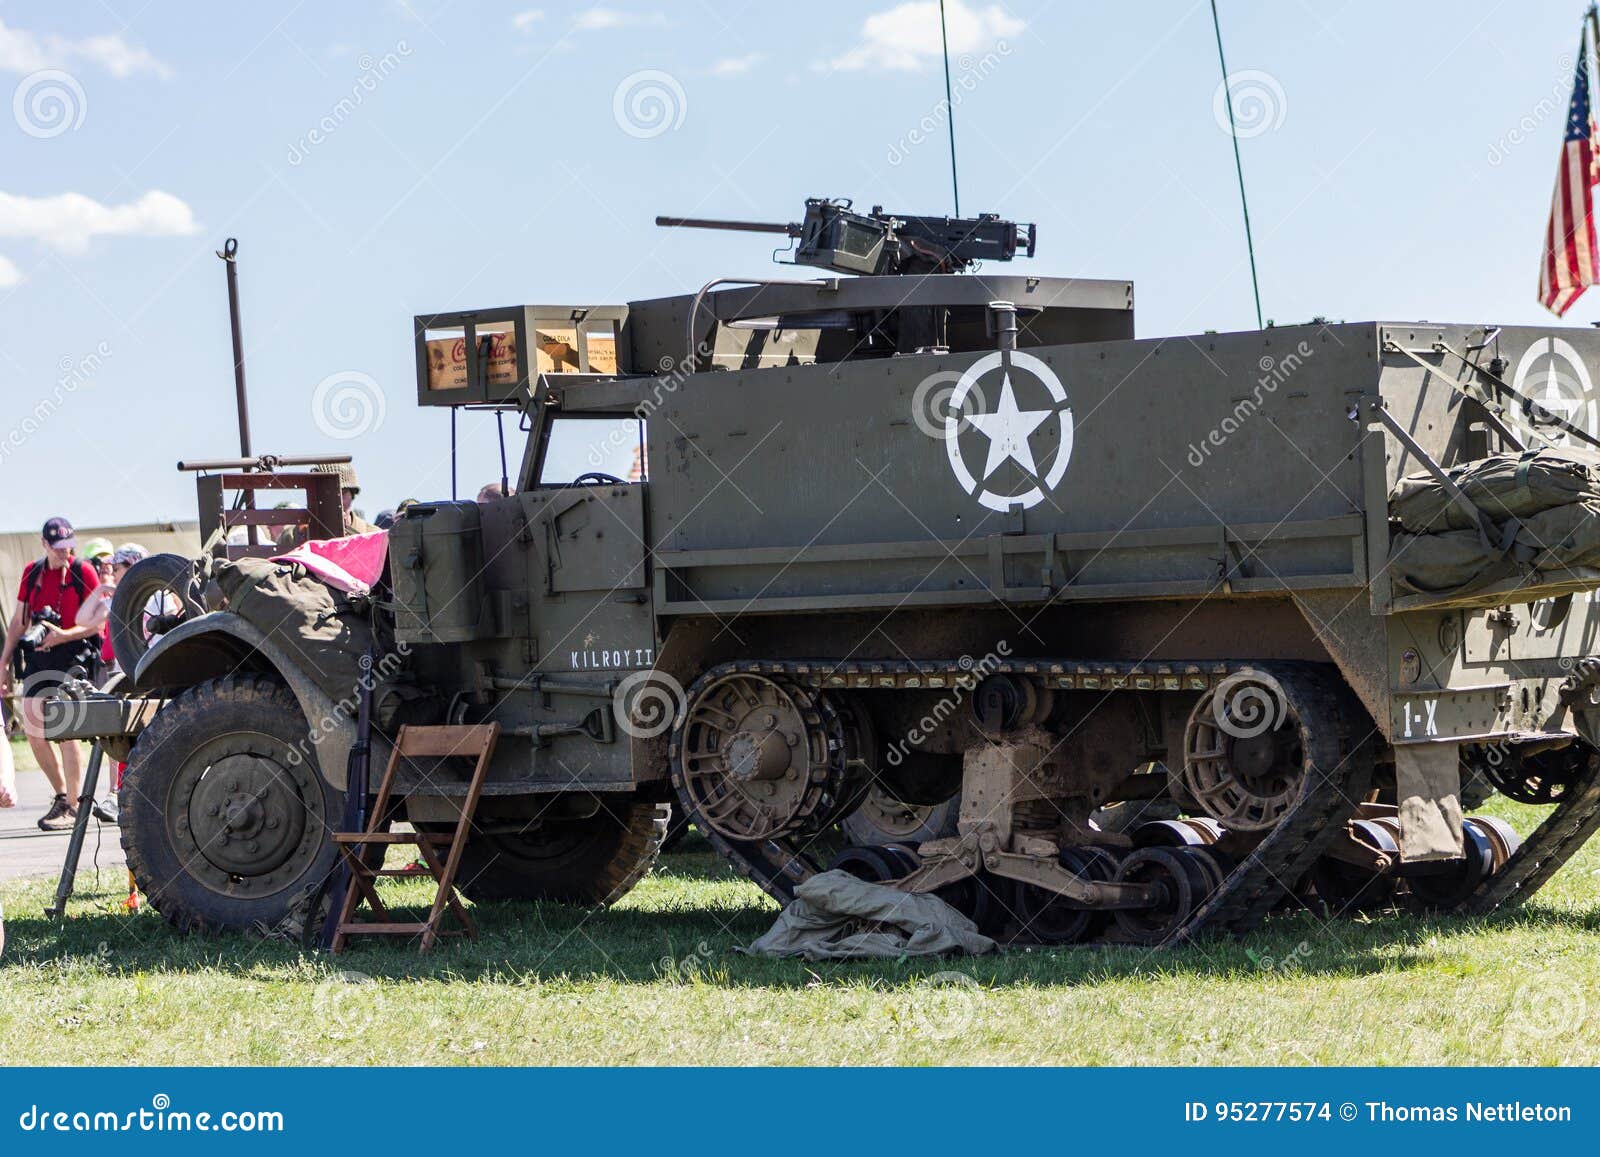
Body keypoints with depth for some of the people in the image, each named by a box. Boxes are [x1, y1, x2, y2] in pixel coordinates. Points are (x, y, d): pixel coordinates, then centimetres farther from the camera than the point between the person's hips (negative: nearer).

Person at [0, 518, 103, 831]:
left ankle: (72, 807, -5)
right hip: (38, 658, 6)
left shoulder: (83, 572, -3)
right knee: (34, 732, 3)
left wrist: (64, 635, -21)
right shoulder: (32, 572, 13)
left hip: (74, 656, -6)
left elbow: (96, 623, -7)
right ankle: (62, 795, 18)